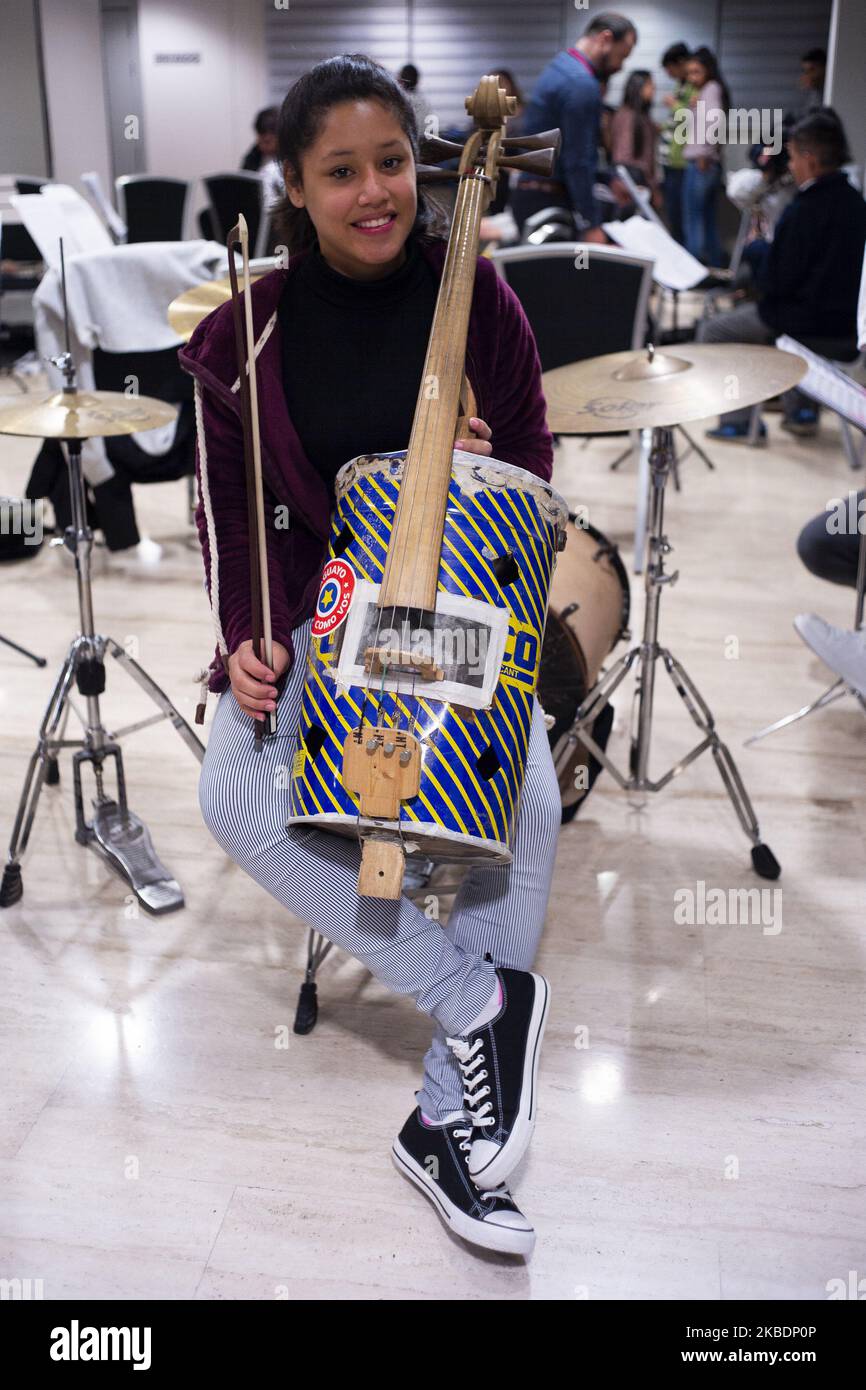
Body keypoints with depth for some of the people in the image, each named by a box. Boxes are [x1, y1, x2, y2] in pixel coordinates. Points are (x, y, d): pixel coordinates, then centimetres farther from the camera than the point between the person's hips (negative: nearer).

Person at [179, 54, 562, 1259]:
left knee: (530, 805, -26)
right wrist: (246, 638, -12)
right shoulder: (254, 331, -2)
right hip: (313, 603, 1)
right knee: (235, 797, -27)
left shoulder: (475, 294, -1)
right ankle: (480, 999, -15)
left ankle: (447, 1123, -9)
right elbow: (231, 505, 3)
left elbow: (533, 461, 7)